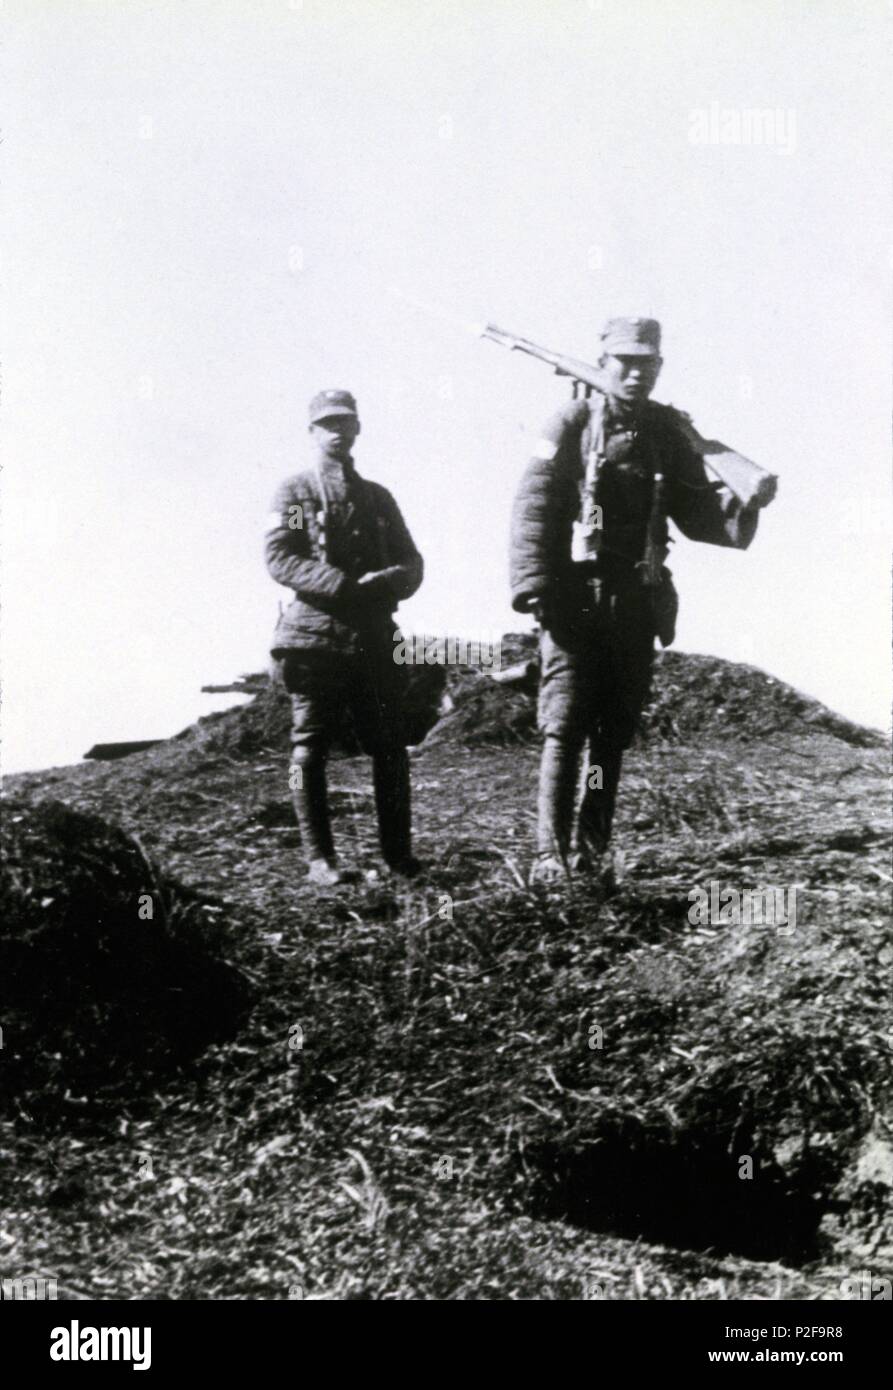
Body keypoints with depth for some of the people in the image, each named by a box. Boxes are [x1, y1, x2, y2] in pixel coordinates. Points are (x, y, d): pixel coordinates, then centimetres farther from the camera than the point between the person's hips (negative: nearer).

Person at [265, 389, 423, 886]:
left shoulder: (378, 496, 18)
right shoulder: (295, 492, 6)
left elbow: (411, 563, 14)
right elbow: (280, 558, -7)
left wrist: (388, 581, -10)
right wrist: (342, 585, -19)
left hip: (374, 638, 4)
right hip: (316, 636, -3)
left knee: (391, 747, 4)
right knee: (310, 750, -1)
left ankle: (399, 852, 14)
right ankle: (320, 858, 7)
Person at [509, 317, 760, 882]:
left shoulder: (667, 430, 11)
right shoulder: (575, 422, -1)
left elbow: (696, 512, 11)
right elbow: (534, 505, -7)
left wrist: (743, 505, -10)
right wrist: (532, 584, -17)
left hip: (638, 603, 5)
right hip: (577, 597, -4)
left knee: (615, 731, 9)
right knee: (565, 728, -7)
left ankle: (592, 848, 18)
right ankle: (552, 853, -5)